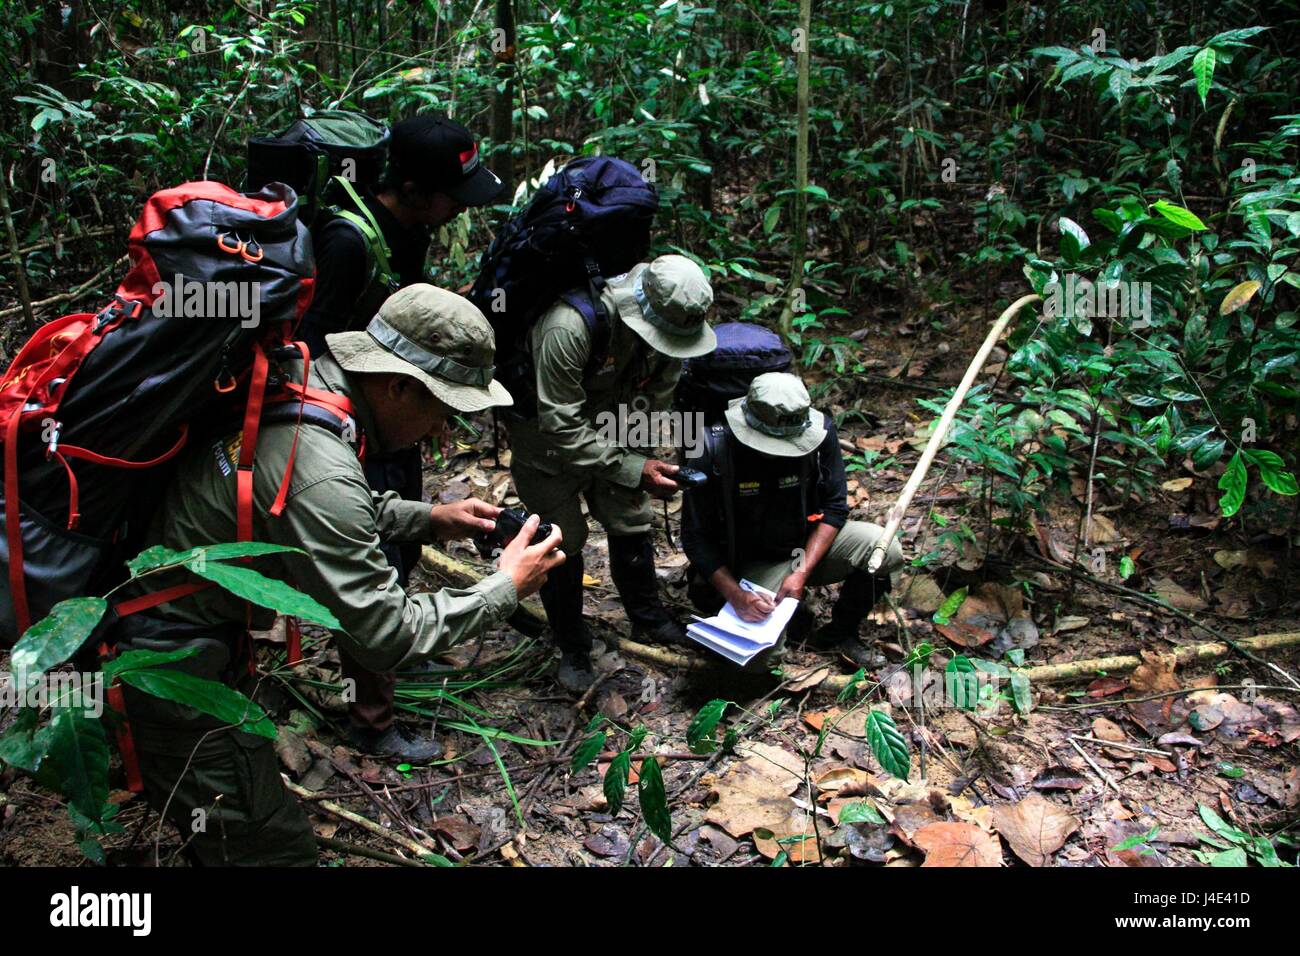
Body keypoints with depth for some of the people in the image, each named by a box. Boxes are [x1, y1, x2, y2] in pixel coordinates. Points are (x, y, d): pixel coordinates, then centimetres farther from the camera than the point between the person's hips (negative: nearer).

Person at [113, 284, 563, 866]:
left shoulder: (298, 380, -4)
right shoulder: (318, 470, -32)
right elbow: (386, 637, -24)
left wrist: (429, 519, 7)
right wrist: (506, 588, -13)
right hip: (172, 669, -9)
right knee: (271, 847, 2)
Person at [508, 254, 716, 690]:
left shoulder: (672, 324, -18)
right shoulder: (568, 327, -40)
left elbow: (657, 400, -2)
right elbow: (562, 426, -35)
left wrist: (645, 459, -12)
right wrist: (633, 470, -36)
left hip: (610, 432, 5)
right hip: (548, 441, -5)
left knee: (632, 523, 10)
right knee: (562, 541, 1)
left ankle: (648, 618, 33)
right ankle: (572, 650, 20)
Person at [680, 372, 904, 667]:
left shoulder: (820, 431, -16)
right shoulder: (713, 449, -23)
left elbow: (835, 507, -7)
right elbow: (696, 537, -16)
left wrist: (802, 571, -19)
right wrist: (735, 593, -26)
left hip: (812, 543, 3)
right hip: (754, 563, -3)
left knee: (885, 549, -23)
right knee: (759, 656, -23)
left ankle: (840, 632, 3)